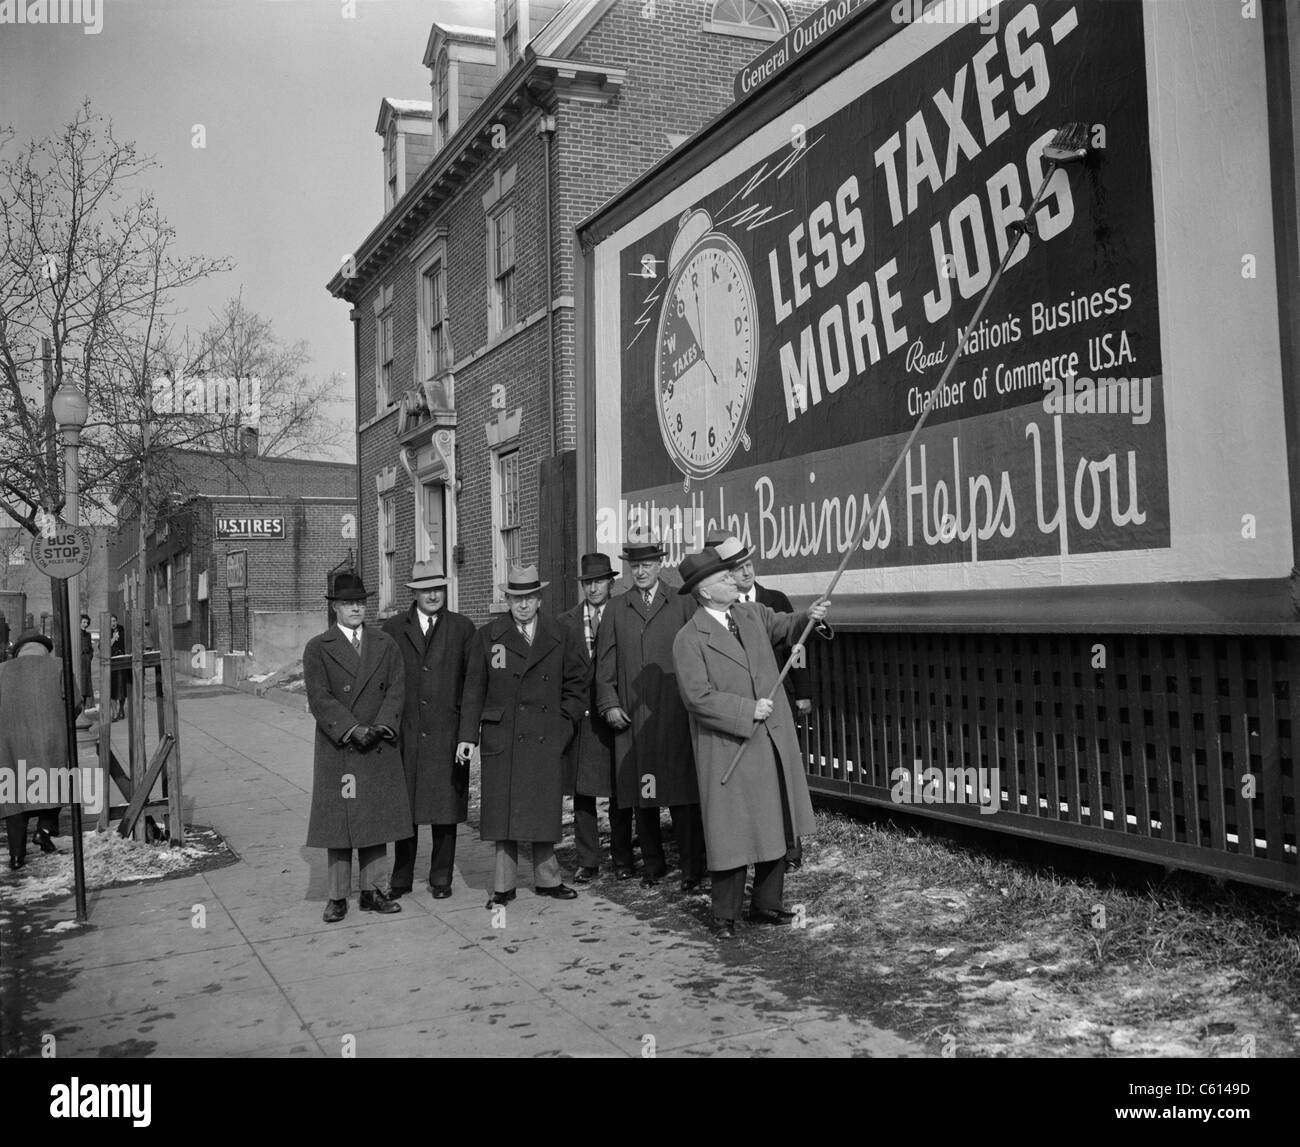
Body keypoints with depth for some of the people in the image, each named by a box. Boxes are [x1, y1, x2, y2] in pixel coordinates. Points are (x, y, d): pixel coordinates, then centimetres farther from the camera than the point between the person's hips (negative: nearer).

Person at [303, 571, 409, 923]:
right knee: (338, 823, 1)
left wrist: (380, 726, -13)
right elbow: (319, 698, -8)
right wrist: (352, 729, -18)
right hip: (337, 751, -3)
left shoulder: (385, 644, 10)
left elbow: (396, 689, 3)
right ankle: (337, 897, 10)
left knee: (377, 819, 7)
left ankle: (371, 891, 17)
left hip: (380, 748, 3)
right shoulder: (318, 648, 1)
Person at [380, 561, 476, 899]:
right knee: (404, 807, 7)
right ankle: (401, 878, 19)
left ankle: (441, 878, 17)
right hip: (406, 732, 1)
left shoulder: (462, 627, 5)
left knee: (445, 807, 5)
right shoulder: (394, 628, 7)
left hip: (447, 732, 0)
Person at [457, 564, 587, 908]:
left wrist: (564, 726, 1)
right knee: (502, 811, 1)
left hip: (547, 740, 1)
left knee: (545, 811, 6)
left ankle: (547, 879, 20)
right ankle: (504, 885, 11)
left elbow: (576, 687, 11)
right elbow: (474, 689, 4)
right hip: (501, 739, -1)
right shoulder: (488, 636, 5)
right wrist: (468, 735, -2)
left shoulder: (561, 637, 7)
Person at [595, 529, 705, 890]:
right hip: (632, 716, 2)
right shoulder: (616, 609, 13)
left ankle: (692, 867, 5)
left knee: (682, 791, -3)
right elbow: (605, 661, 11)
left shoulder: (683, 604, 7)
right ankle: (652, 864, 18)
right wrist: (609, 704, 0)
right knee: (641, 792, 5)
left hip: (675, 714, -2)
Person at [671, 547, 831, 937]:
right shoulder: (689, 639, -12)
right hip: (728, 748, -6)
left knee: (776, 827, 13)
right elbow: (697, 697, -17)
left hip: (774, 743, 6)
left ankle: (766, 905, 27)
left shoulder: (753, 615, 8)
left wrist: (809, 617, -18)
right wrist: (747, 710, -17)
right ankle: (724, 916, 16)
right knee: (731, 832, 1)